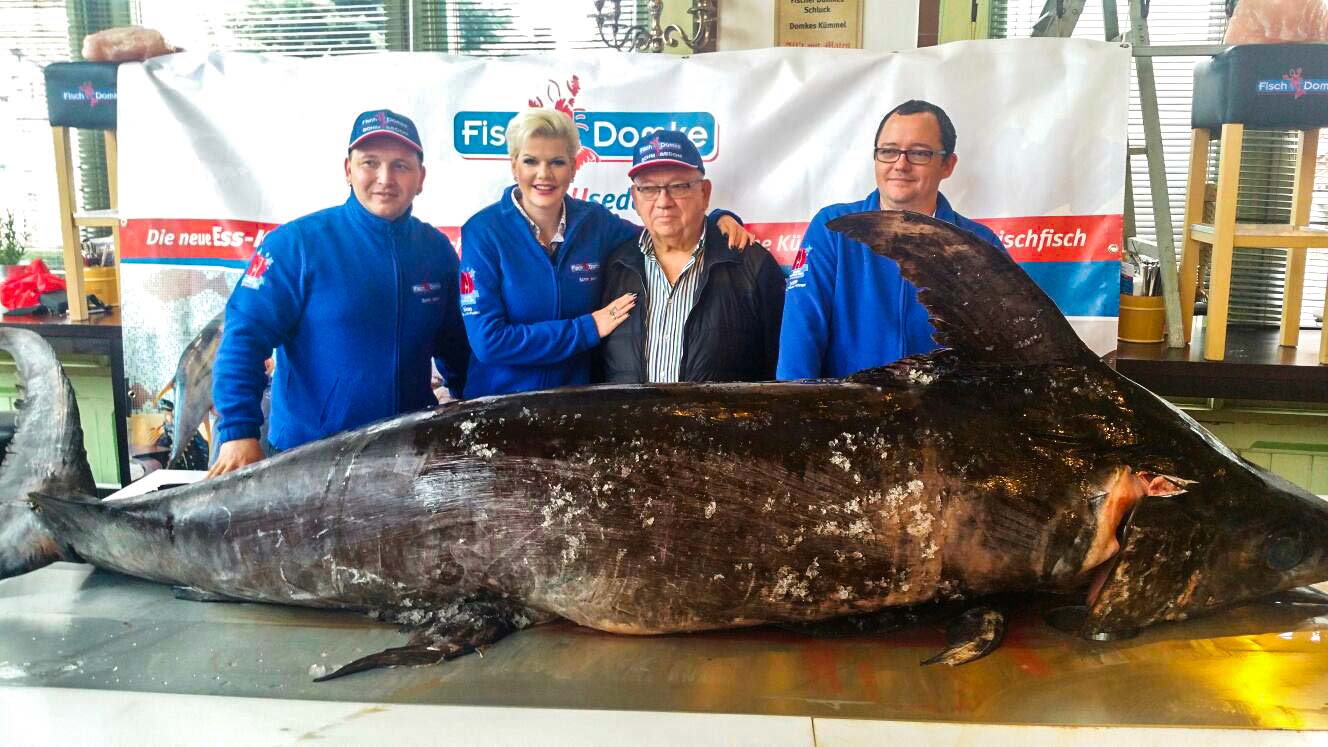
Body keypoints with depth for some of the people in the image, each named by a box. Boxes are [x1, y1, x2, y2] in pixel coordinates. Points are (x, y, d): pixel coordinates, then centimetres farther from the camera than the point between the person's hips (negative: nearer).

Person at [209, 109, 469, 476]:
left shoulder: (437, 249, 3)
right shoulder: (297, 242, -9)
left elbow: (455, 346, 11)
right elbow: (245, 335, -13)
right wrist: (240, 433, -22)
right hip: (306, 453, -3)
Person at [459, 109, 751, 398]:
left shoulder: (594, 221, -6)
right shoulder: (483, 231, -14)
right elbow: (488, 340, -20)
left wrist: (718, 220, -9)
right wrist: (588, 328, -19)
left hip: (575, 401, 3)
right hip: (499, 401, -2)